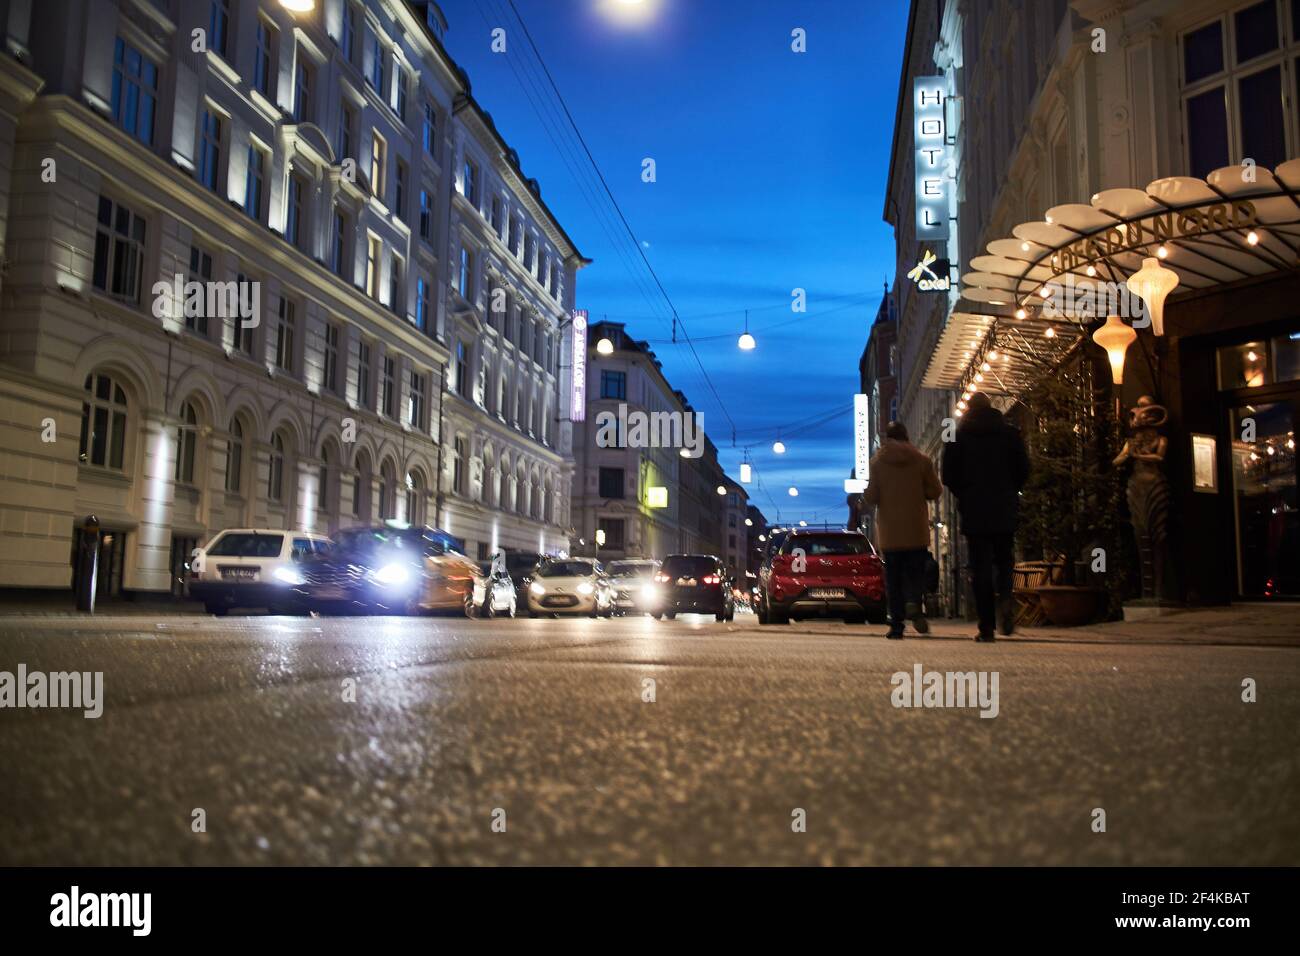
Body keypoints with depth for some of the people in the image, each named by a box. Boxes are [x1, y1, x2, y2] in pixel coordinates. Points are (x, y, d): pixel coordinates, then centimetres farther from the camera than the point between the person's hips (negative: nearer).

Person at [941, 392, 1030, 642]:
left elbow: (949, 476, -1)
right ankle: (1005, 598, -15)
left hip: (973, 511, -1)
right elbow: (1023, 469, 3)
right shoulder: (1010, 434, 5)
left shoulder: (958, 437, 1)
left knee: (981, 568, 0)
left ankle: (986, 626, -4)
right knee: (1003, 559, 15)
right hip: (1005, 511, 2)